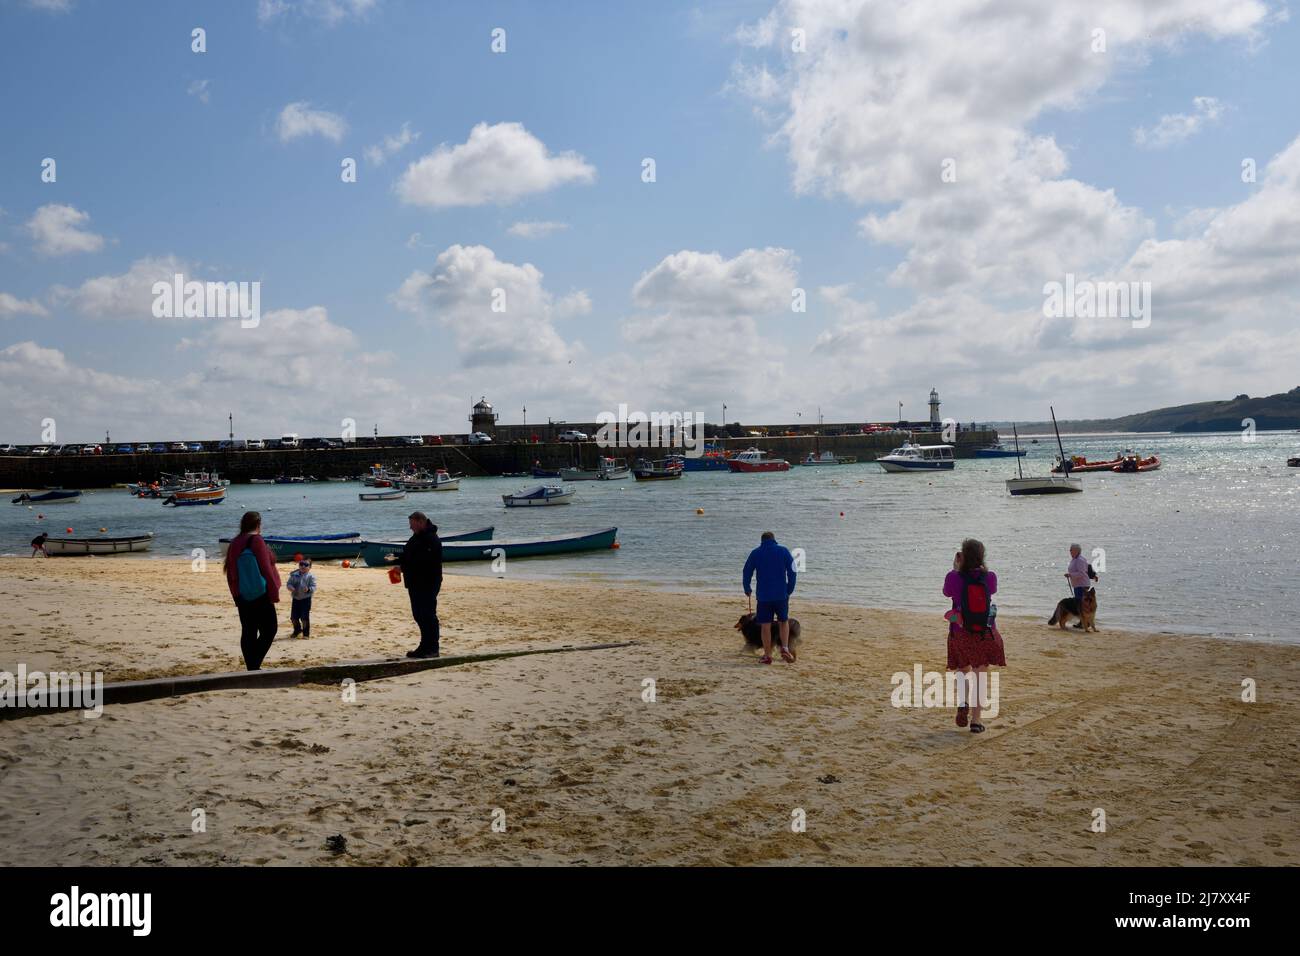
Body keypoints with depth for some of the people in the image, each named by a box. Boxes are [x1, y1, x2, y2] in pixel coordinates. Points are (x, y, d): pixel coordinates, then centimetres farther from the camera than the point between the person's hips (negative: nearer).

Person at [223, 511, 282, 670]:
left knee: (248, 633, 9)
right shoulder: (256, 541, -12)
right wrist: (274, 594, -10)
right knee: (269, 630, 0)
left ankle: (251, 667, 11)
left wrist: (236, 595, 18)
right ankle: (254, 664, -9)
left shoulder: (234, 544, 9)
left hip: (242, 597, 7)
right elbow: (266, 570, -15)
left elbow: (230, 574, 12)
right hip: (261, 596, -7)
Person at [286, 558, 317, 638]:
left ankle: (306, 633, 8)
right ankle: (297, 630, 34)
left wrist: (308, 589, -30)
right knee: (294, 617, 10)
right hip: (296, 599, 4)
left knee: (305, 617, -6)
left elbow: (313, 587, -10)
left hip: (306, 599, -4)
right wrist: (291, 587, -17)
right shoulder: (294, 575, 3)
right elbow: (289, 583, 6)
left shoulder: (311, 576, -7)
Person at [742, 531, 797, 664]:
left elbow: (746, 573, 7)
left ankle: (767, 655, 6)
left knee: (765, 625, 5)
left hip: (763, 595, 0)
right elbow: (792, 572, 1)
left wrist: (747, 590, 21)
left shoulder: (755, 553, 5)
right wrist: (790, 590, 10)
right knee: (784, 621, 16)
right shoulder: (784, 551, 4)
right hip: (781, 594, 1)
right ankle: (785, 648, 0)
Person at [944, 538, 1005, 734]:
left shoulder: (954, 577, -14)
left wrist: (955, 569, 11)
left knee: (963, 671, 20)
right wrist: (981, 568, 13)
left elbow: (947, 593, 8)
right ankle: (976, 720, 9)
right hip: (986, 633, 1)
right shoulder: (990, 577, -8)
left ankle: (963, 702, -8)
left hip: (960, 632, -1)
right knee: (980, 674, 10)